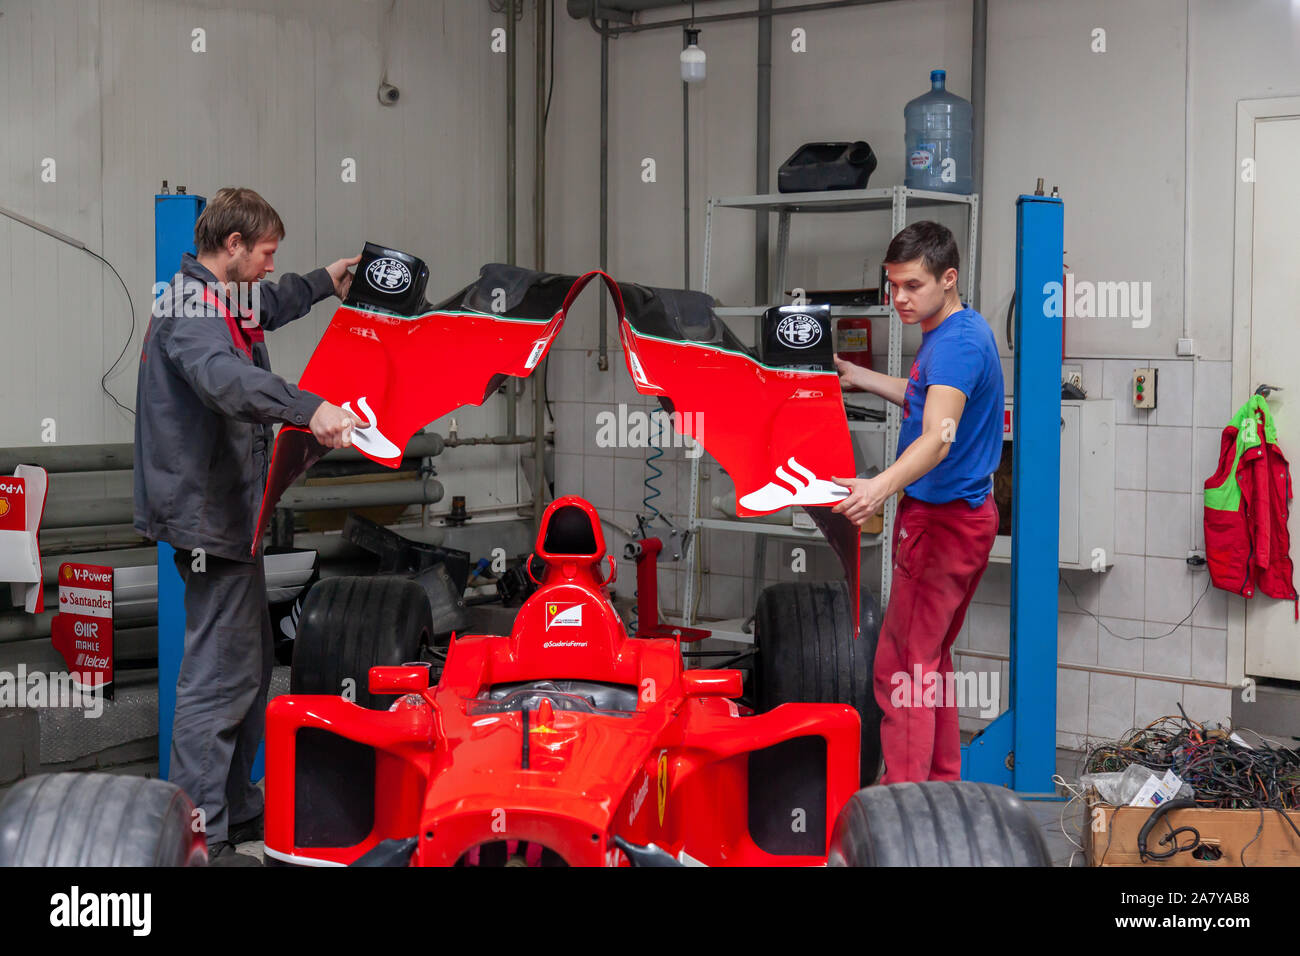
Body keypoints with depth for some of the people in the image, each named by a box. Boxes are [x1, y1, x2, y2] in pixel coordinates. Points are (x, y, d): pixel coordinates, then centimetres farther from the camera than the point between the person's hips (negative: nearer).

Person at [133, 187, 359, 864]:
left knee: (250, 661, 19)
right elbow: (225, 376, -39)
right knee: (220, 677, -10)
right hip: (212, 517, -11)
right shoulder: (193, 312, -17)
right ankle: (197, 841, -6)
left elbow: (265, 310, 40)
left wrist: (322, 284, 46)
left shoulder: (209, 300, 16)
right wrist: (307, 408, -52)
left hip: (223, 512, 11)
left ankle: (235, 807, 30)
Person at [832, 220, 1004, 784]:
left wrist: (882, 486, -53)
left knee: (903, 665, -6)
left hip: (941, 522, -11)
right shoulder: (959, 331, 11)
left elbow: (938, 437, -37)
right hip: (962, 512, 11)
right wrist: (859, 378, 29)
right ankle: (942, 782, 29)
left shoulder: (956, 344, -22)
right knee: (931, 658, 20)